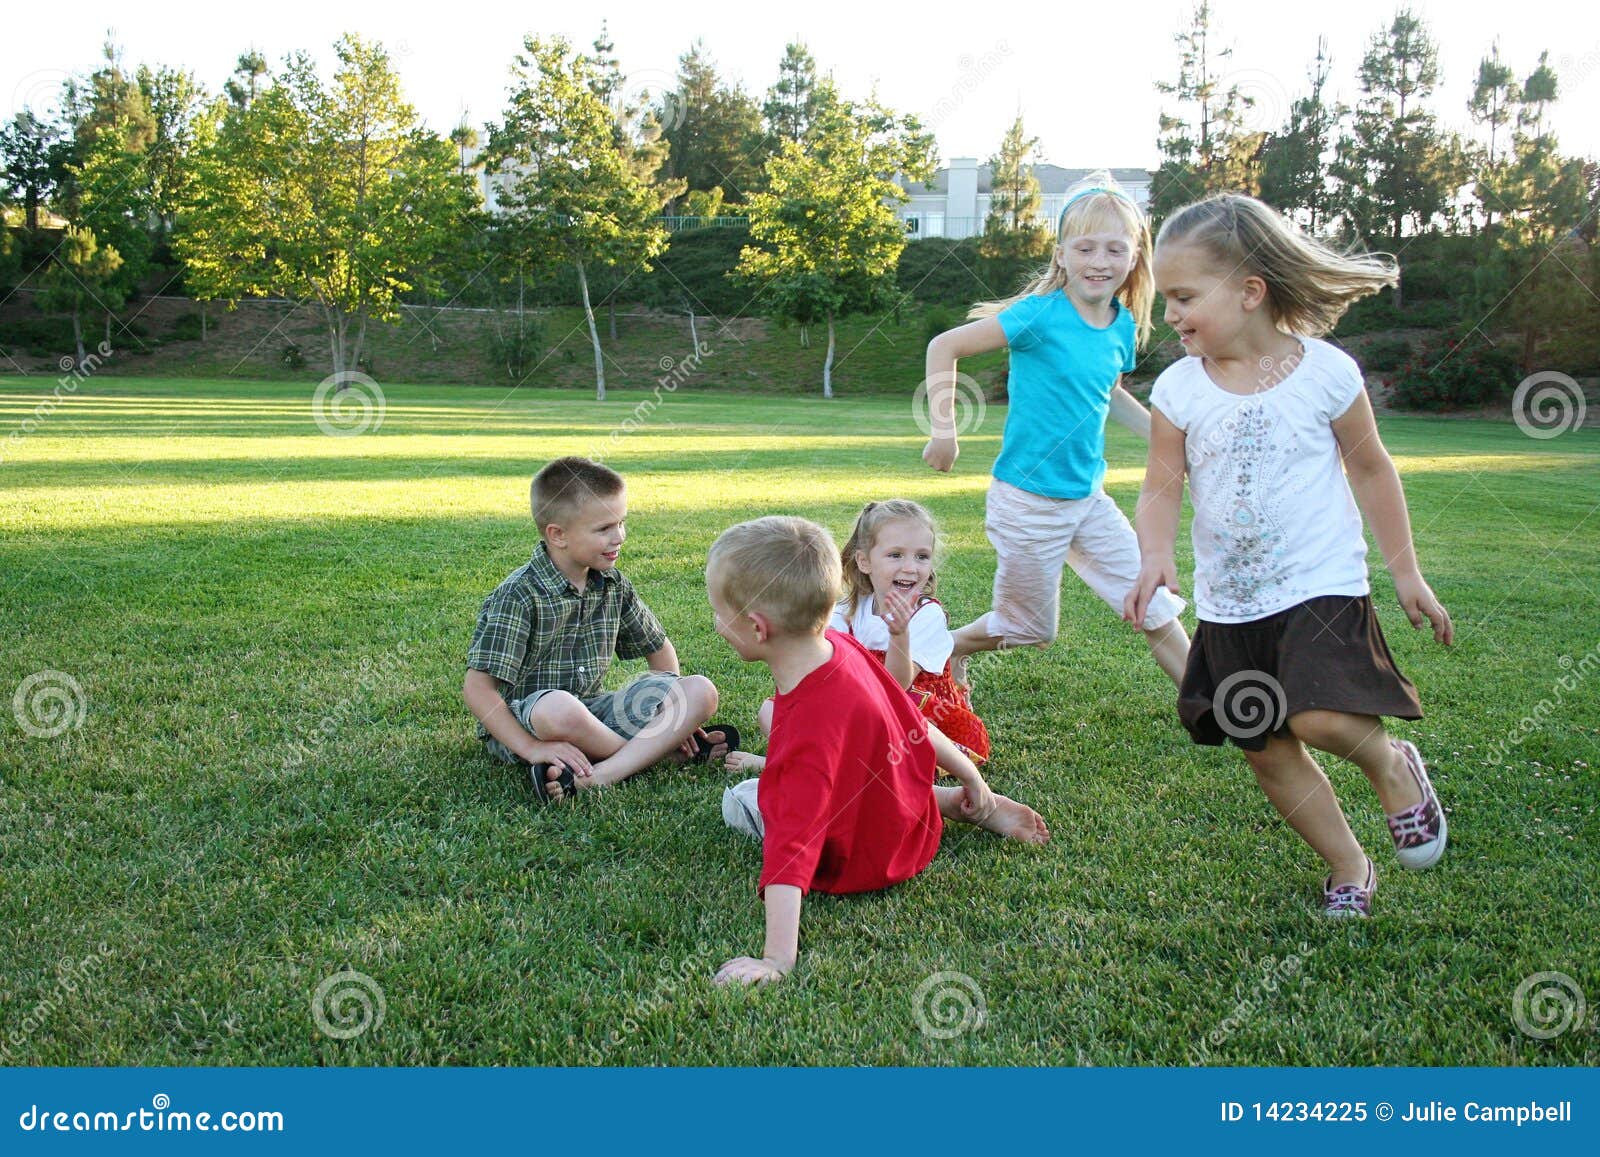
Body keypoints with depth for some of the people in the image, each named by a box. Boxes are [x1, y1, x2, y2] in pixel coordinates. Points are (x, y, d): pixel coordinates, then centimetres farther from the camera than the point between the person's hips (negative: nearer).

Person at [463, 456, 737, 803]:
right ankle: (658, 747, -14)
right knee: (559, 708, -42)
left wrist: (672, 711, 3)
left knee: (702, 691, -11)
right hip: (520, 722, -6)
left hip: (590, 712, 6)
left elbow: (657, 646, 18)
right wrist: (532, 749, -27)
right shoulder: (520, 596, -16)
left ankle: (600, 775, -31)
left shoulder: (613, 585, 3)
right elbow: (478, 687, -20)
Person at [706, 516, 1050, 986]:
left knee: (738, 800, 11)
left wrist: (778, 958, -41)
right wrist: (969, 775, 15)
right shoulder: (840, 645, -14)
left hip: (859, 865, -7)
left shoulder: (807, 731, -38)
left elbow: (791, 848, -42)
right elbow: (911, 718, 0)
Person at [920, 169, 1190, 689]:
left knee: (1157, 609, 5)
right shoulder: (1042, 315, -18)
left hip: (1090, 498, 6)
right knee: (1031, 629, 11)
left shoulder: (1124, 327, 2)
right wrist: (943, 432, -18)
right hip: (1028, 502, -6)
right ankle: (947, 651, 37)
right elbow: (943, 346, -14)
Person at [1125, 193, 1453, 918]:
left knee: (1321, 719, -24)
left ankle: (1394, 768, 12)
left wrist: (1405, 571, 7)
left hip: (1321, 584, -3)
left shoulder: (1326, 371, -7)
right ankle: (1349, 869, 30)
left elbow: (1370, 471, 3)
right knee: (1266, 751, 9)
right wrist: (1155, 557, -23)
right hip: (1229, 603, 4)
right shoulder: (1178, 389, -3)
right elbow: (1162, 486, -3)